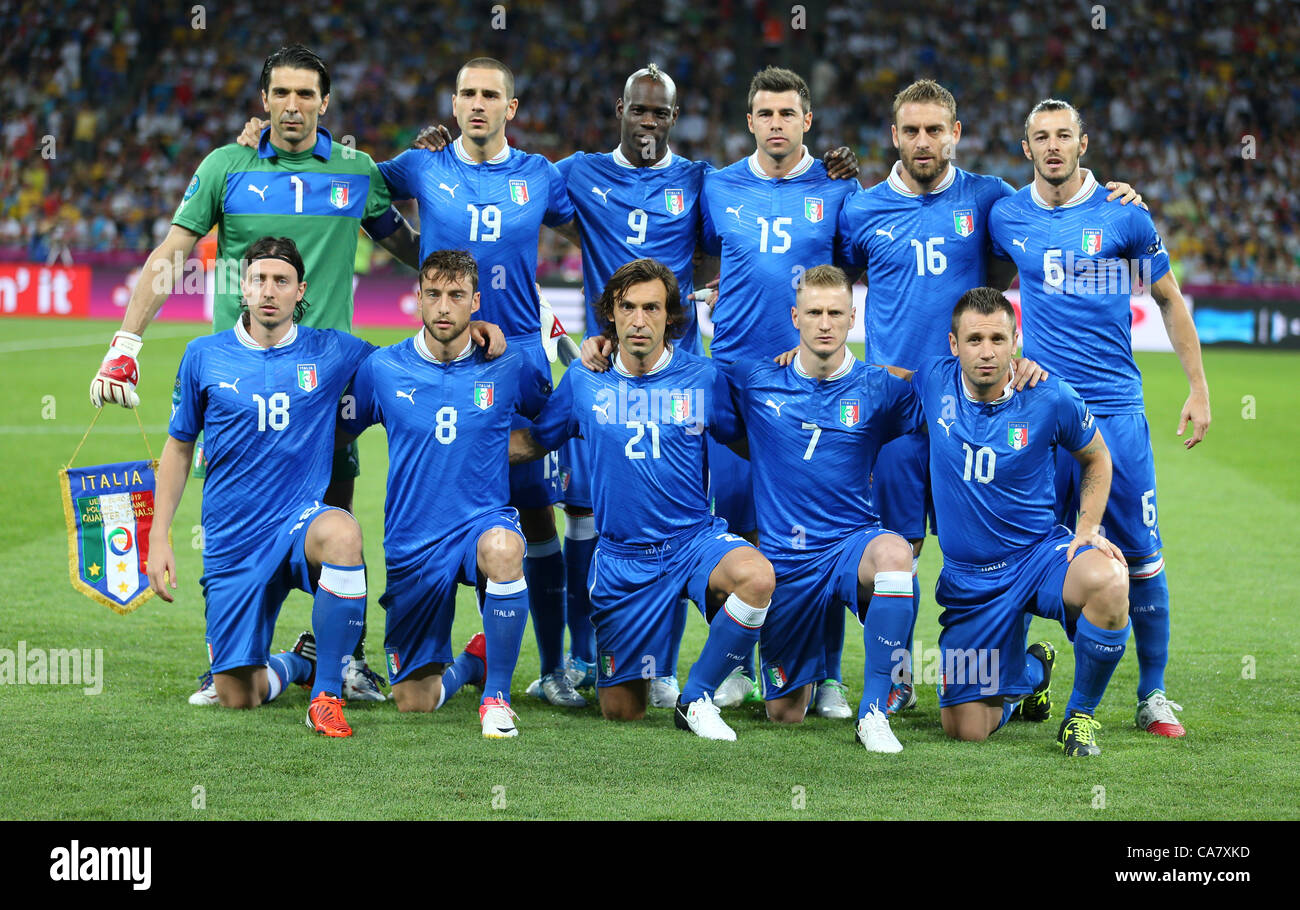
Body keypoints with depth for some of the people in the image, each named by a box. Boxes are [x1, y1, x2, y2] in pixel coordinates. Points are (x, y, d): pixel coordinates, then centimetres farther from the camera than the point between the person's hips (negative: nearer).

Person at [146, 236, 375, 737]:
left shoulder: (331, 352, 0)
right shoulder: (204, 355, 2)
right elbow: (178, 448, 11)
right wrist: (158, 538, 6)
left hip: (300, 522, -1)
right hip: (231, 541, 2)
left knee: (343, 532, -39)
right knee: (236, 697, -2)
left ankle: (326, 696, -25)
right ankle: (296, 663, 36)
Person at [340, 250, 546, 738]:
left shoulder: (507, 368, -2)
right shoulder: (382, 368, -1)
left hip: (484, 519, -1)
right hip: (413, 541, 2)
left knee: (502, 548, -41)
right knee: (414, 700, 1)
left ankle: (497, 695, -21)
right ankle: (471, 663, 38)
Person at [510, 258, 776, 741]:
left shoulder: (703, 378, -1)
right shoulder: (583, 381, 1)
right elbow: (532, 442, 13)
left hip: (695, 538, -1)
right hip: (622, 557, 1)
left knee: (757, 577, -37)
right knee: (621, 712, 2)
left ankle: (696, 698, -14)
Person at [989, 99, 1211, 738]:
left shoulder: (1123, 216, -1)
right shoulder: (1005, 218, 4)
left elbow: (1169, 300, 8)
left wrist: (1198, 389, 5)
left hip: (1115, 408, -1)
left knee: (1140, 554, 0)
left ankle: (1152, 695, 9)